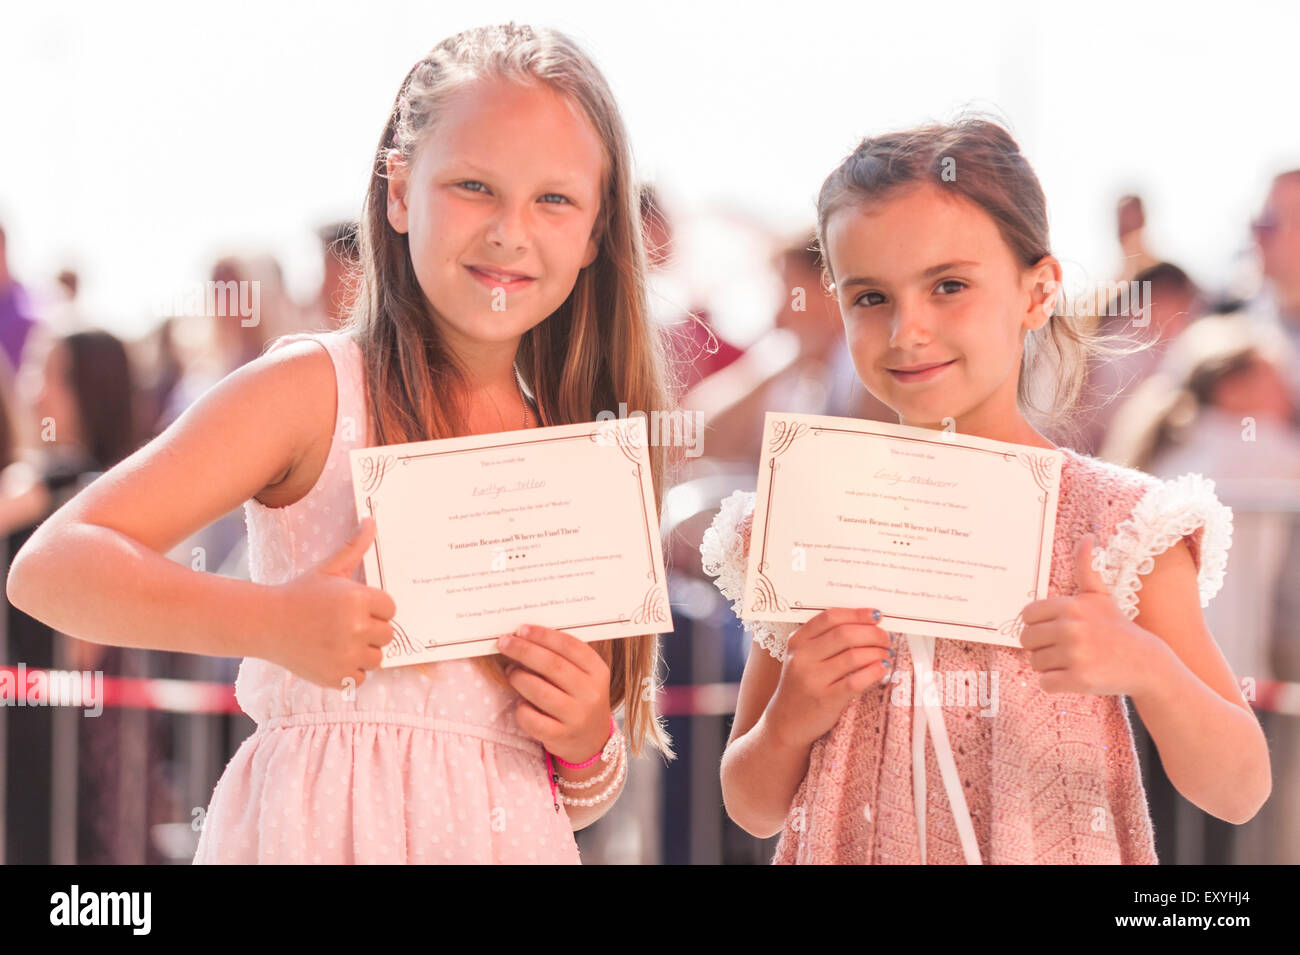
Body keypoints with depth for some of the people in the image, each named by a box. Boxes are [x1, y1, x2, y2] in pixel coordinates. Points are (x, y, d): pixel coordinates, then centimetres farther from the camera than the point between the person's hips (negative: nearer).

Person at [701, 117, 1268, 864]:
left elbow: (1240, 794, -8)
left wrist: (1146, 668, -24)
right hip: (850, 855, 0)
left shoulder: (1118, 522, -7)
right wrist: (788, 724, -16)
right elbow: (753, 810, 3)